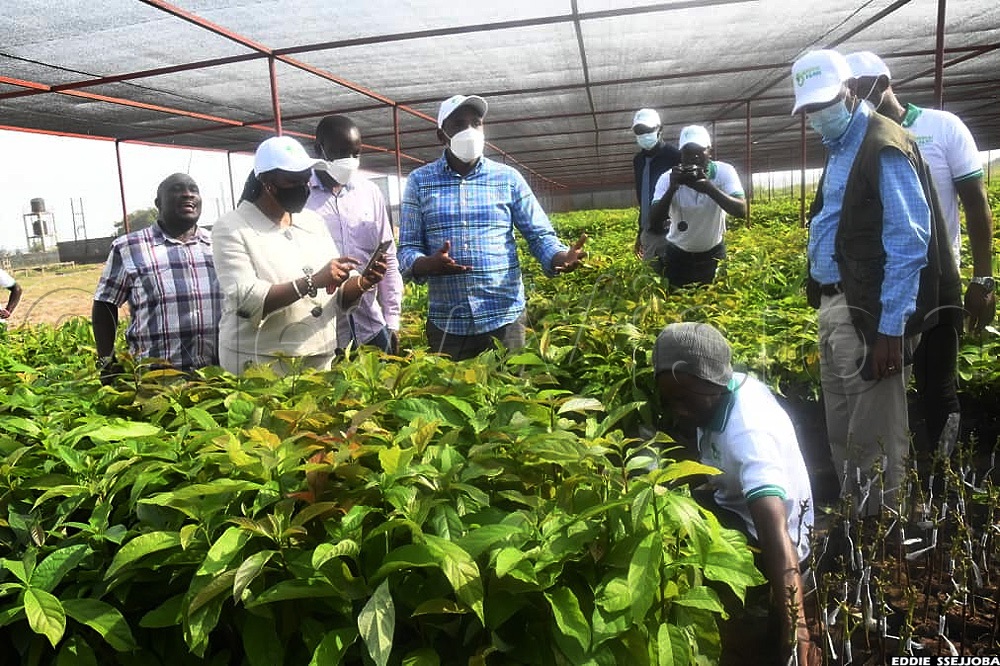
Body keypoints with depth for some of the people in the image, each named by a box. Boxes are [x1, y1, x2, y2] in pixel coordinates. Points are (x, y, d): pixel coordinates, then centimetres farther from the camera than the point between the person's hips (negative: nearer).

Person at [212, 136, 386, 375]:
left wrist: (361, 283, -12)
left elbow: (339, 299, 9)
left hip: (319, 361, 5)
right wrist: (312, 282, -27)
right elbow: (246, 301, -20)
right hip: (260, 366, -5)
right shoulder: (231, 227, -6)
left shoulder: (313, 221, 10)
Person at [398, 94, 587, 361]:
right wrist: (430, 264, -23)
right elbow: (407, 249, 0)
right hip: (446, 323, 0)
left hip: (504, 318, 0)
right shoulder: (419, 181, 3)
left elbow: (540, 235, 5)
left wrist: (562, 258, -17)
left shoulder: (508, 178, 4)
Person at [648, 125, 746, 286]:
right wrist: (672, 188, -36)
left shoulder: (724, 172, -15)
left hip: (713, 253, 0)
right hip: (677, 254, 0)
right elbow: (654, 223, -24)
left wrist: (710, 188, -39)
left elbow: (742, 211, -27)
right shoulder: (667, 178, -15)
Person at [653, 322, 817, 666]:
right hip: (738, 504, 8)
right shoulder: (725, 387, -12)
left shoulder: (749, 432, -36)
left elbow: (776, 530, -47)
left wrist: (795, 624, -55)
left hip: (760, 540, -8)